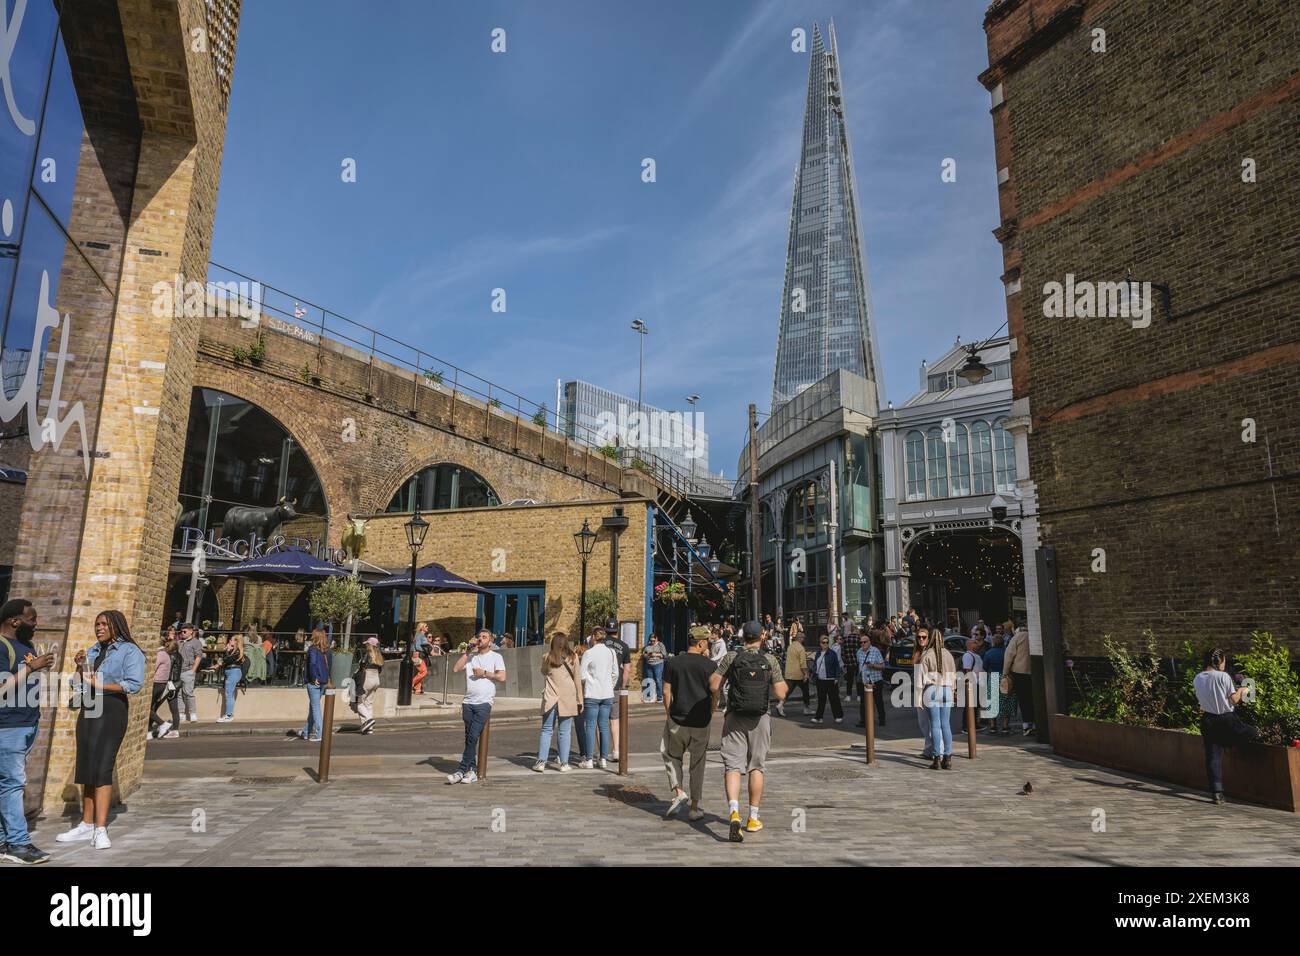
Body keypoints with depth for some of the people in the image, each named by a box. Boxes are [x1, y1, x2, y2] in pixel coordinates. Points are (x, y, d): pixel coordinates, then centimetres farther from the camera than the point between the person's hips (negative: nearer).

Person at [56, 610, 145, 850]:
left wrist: (99, 684, -17)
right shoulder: (92, 651, 14)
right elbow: (79, 685, 15)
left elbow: (134, 684, -16)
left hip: (112, 709, -7)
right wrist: (80, 667, -2)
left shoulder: (129, 651, -6)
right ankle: (87, 825, 19)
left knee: (101, 767, -11)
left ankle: (101, 830, -11)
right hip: (88, 709, 7)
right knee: (87, 767, 10)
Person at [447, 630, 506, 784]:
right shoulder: (470, 656, 16)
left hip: (484, 702, -5)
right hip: (468, 702, 5)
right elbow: (456, 668, 1)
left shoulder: (496, 657, 4)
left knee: (473, 736, -13)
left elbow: (502, 678, -6)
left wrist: (484, 673, -6)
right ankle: (472, 770, 13)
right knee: (469, 737, 7)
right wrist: (468, 651, 0)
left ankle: (461, 769, -10)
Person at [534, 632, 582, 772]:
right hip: (568, 699, 0)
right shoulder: (573, 657, 2)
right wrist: (580, 700, 9)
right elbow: (577, 679, 3)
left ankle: (541, 761, 7)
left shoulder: (547, 657, 3)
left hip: (551, 698, 0)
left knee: (546, 730, 9)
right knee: (565, 731, 5)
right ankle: (563, 763, 6)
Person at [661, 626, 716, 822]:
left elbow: (666, 691, 1)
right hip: (701, 721, 0)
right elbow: (715, 694, -2)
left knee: (672, 756, 20)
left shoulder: (673, 663, -1)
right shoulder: (709, 665, -5)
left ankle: (678, 791, 1)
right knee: (697, 764, 10)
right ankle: (695, 807, 16)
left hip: (678, 719, 1)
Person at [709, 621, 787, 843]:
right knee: (756, 767, 15)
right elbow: (780, 695, -5)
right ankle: (753, 818, 22)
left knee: (732, 765, -1)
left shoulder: (731, 658, -4)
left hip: (735, 718, -1)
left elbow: (714, 687, -8)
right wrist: (784, 683, 15)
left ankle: (734, 812, -23)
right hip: (760, 719, 1)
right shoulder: (770, 661, -3)